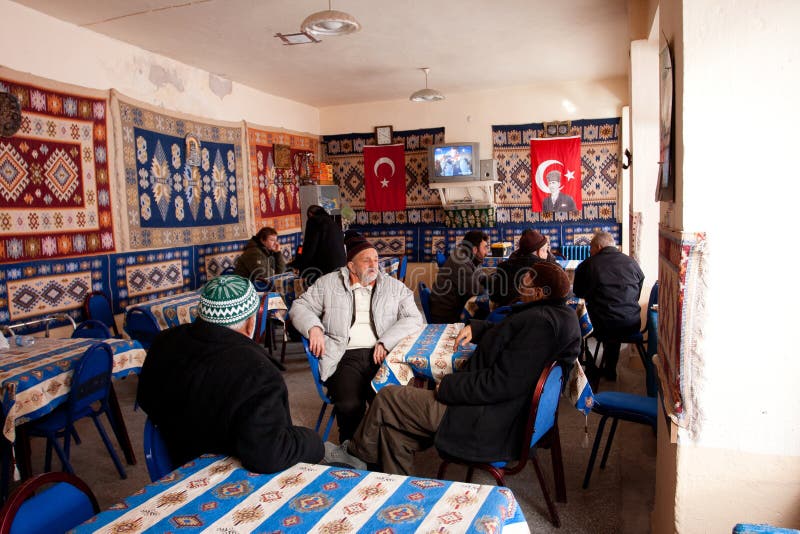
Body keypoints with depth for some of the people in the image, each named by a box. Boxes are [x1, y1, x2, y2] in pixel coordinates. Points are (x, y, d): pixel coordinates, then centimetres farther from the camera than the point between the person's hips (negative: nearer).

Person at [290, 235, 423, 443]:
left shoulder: (395, 287, 16)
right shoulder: (329, 283, 16)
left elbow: (414, 319, 8)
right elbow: (300, 307, 17)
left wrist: (386, 342, -8)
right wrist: (314, 328, -5)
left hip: (382, 356, 1)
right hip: (344, 356, -1)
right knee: (350, 405, -29)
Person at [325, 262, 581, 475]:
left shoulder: (539, 322, -26)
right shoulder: (560, 314, 8)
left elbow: (501, 383, -29)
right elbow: (506, 334, 26)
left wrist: (448, 386, -17)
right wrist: (477, 328, 10)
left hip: (491, 429, -11)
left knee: (387, 399, 1)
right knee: (394, 427, 14)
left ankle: (357, 453, 26)